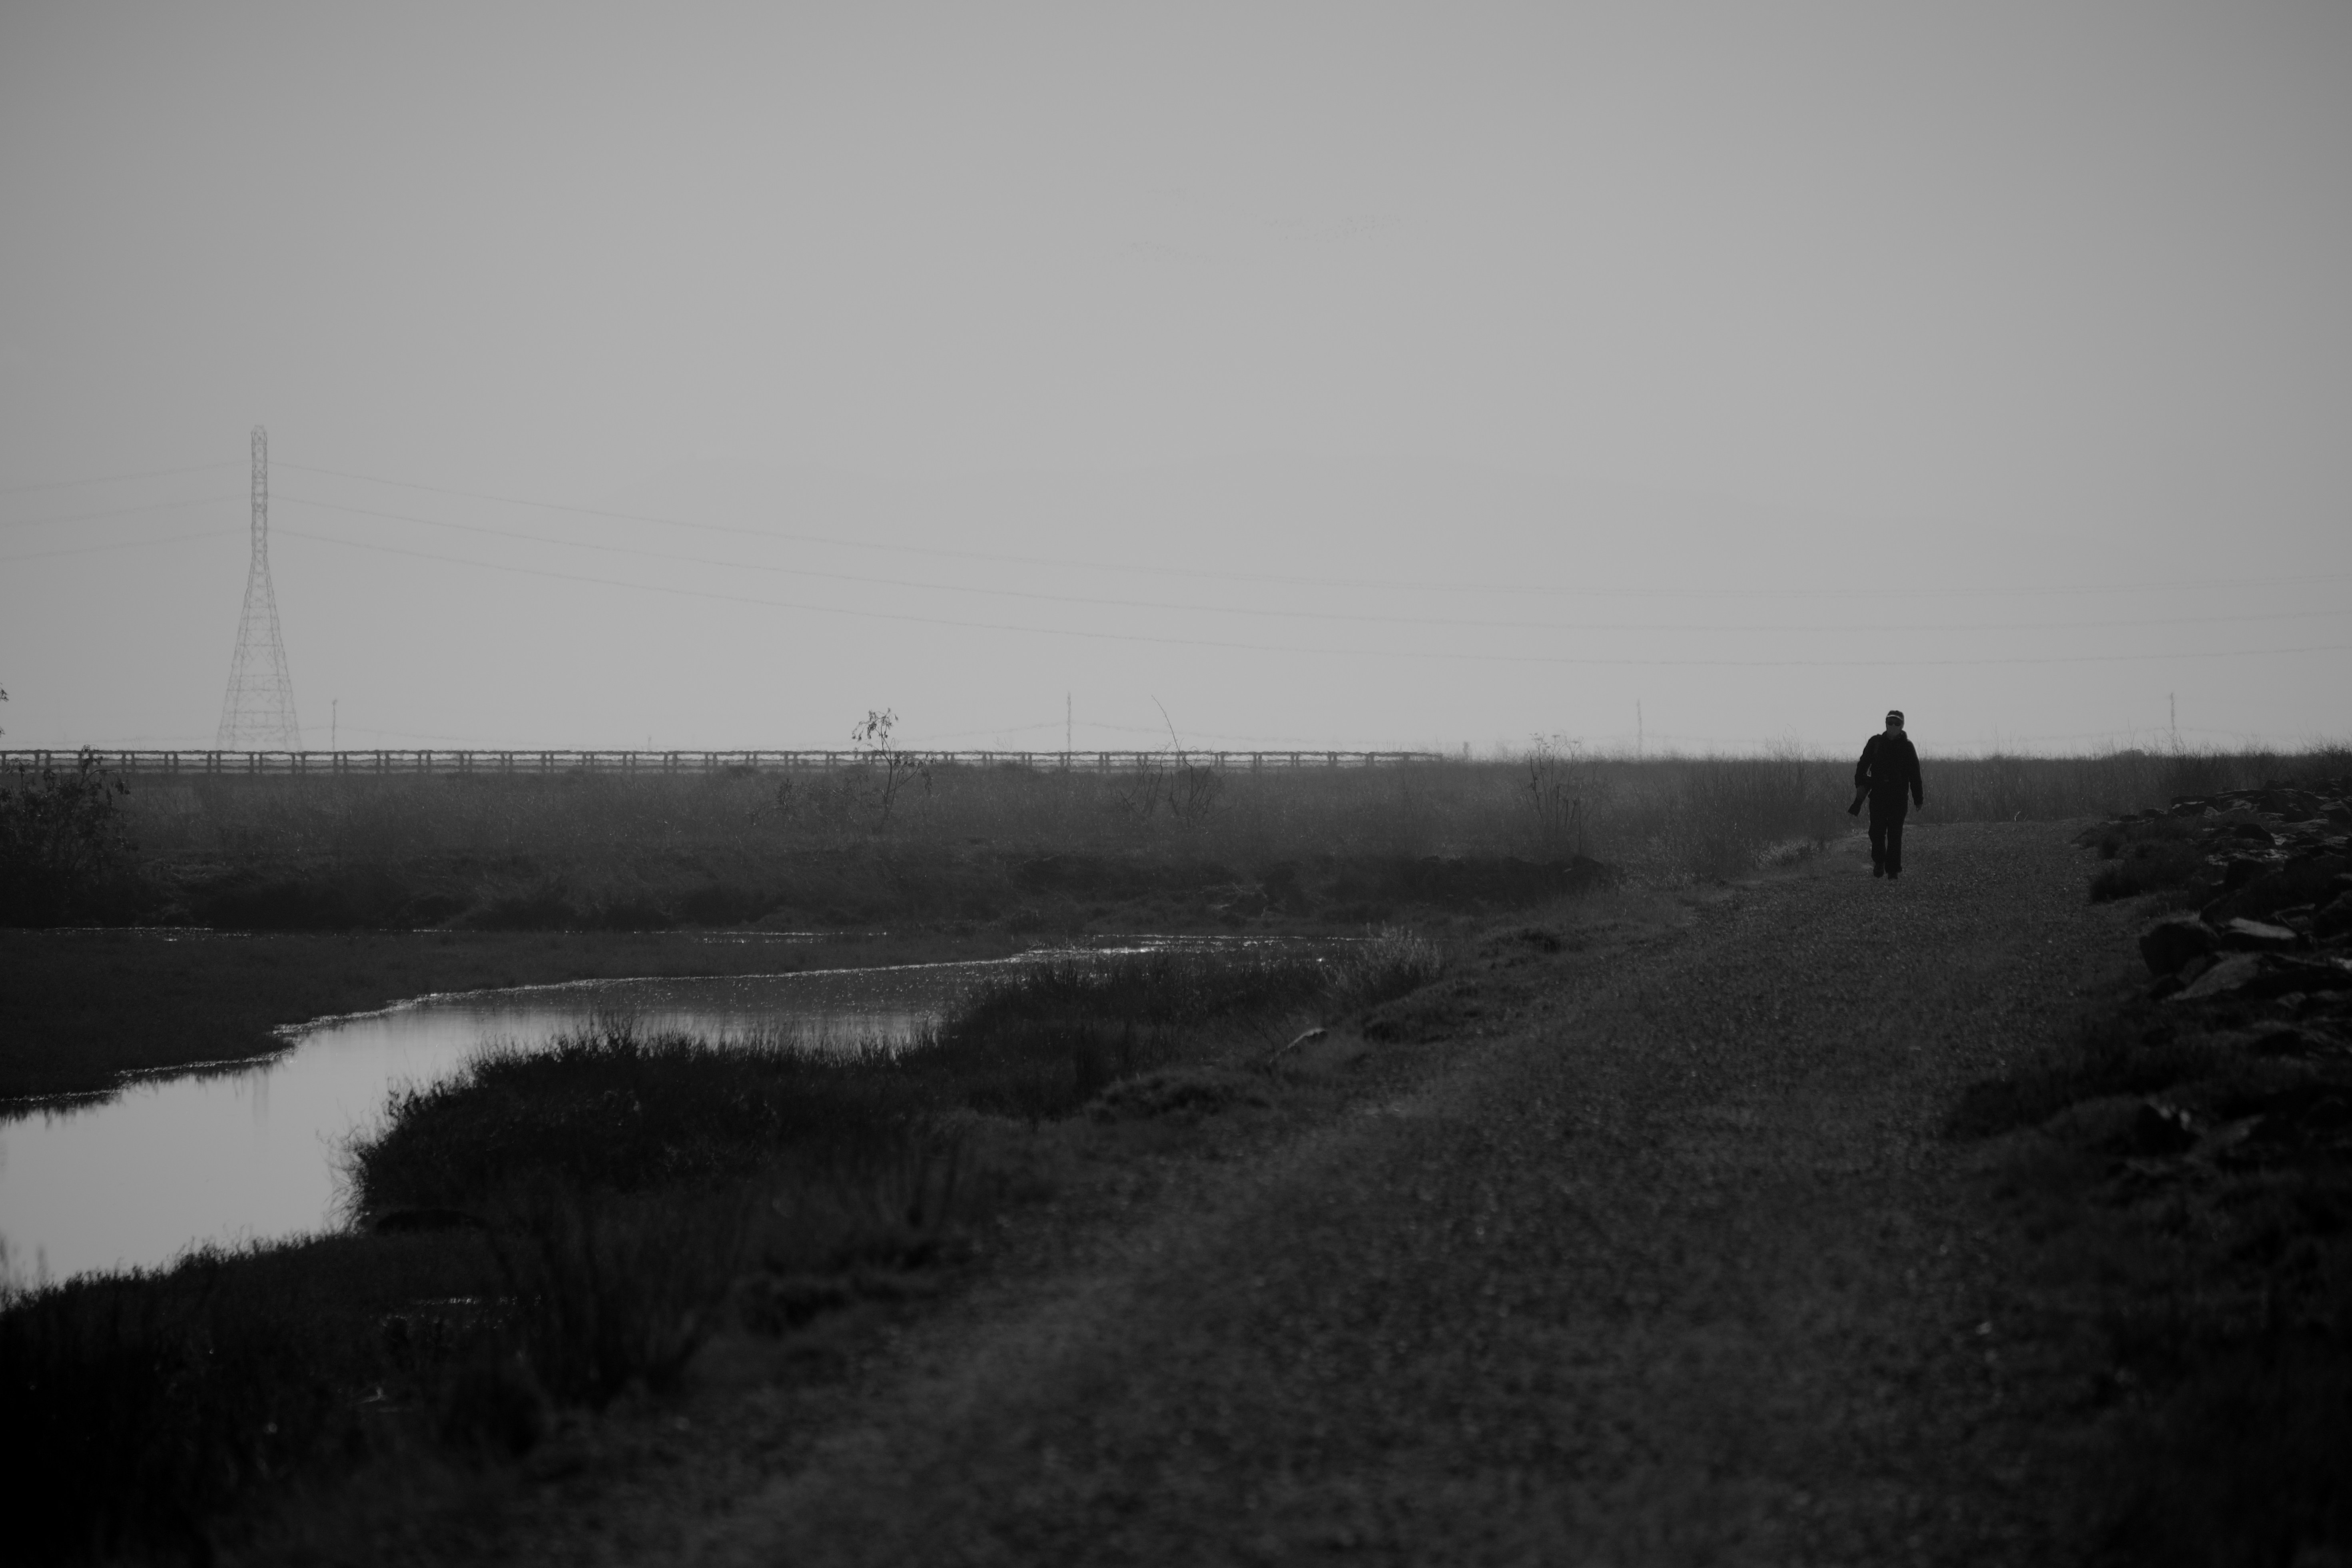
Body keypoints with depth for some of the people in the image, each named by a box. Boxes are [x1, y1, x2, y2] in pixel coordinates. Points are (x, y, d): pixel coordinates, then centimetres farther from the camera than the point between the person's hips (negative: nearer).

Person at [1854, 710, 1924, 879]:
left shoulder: (1907, 747, 4)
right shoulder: (1876, 743, 6)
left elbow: (1915, 775, 4)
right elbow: (1863, 764, 6)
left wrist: (1918, 800, 2)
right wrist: (1861, 783, -9)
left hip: (1899, 797, -1)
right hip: (1878, 795, 1)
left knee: (1895, 835, -3)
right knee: (1877, 831, -2)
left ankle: (1893, 870, 1)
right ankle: (1879, 862, 21)